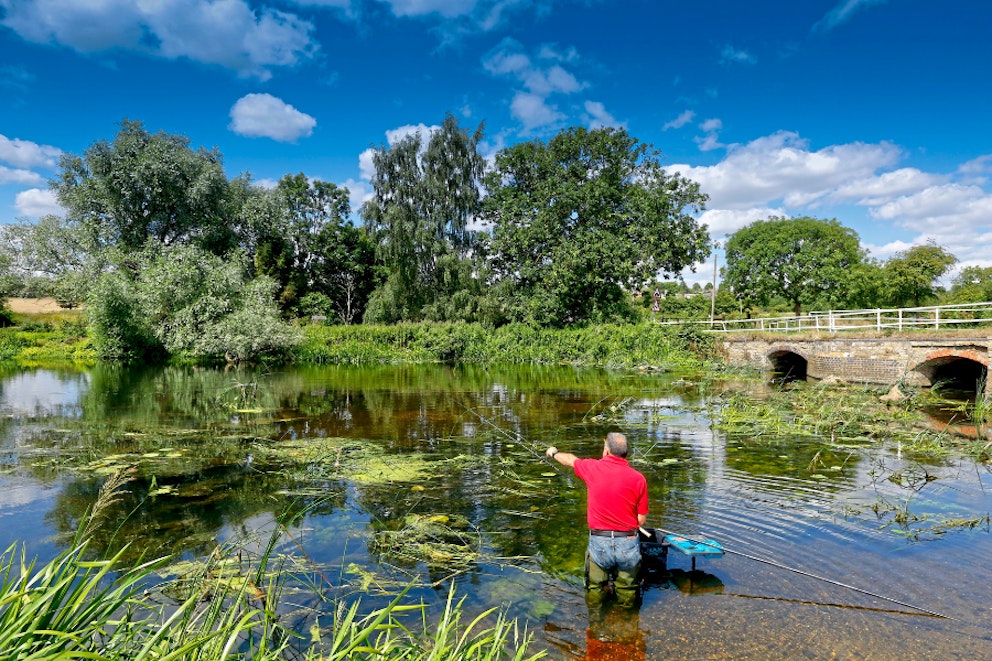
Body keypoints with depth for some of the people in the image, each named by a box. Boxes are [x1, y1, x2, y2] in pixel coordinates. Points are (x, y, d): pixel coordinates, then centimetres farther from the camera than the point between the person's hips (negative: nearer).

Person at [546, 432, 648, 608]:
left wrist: (554, 453, 40)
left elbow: (570, 460, 19)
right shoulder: (638, 478, -6)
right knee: (627, 594, 16)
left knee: (594, 592, 17)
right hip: (628, 544, 0)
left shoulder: (593, 468, -4)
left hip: (598, 542, 0)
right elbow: (641, 520, -1)